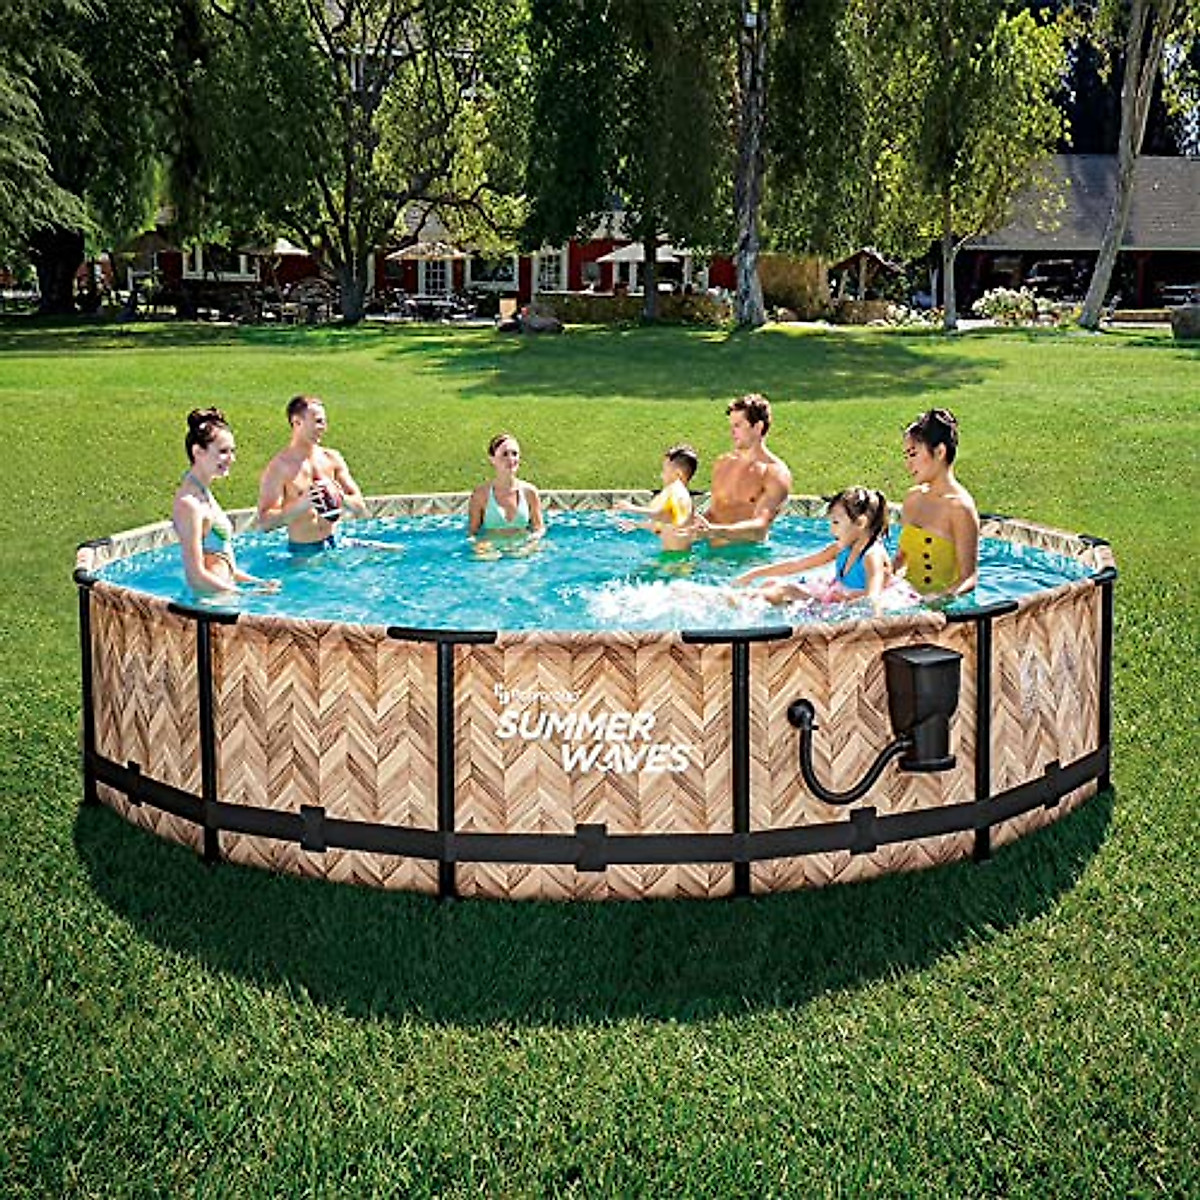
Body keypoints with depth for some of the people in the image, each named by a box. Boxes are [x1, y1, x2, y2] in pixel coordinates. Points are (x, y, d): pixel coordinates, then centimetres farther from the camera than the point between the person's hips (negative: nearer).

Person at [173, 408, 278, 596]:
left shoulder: (204, 495, 13)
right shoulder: (189, 503, -14)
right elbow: (197, 575, -17)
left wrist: (258, 582, 13)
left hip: (224, 593, 9)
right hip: (209, 597, -9)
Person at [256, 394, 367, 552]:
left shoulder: (332, 459, 5)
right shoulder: (279, 466, -10)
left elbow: (360, 507, 6)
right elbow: (264, 521, -16)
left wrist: (340, 498, -15)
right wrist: (300, 505, -29)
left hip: (332, 545, 3)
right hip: (301, 551, -3)